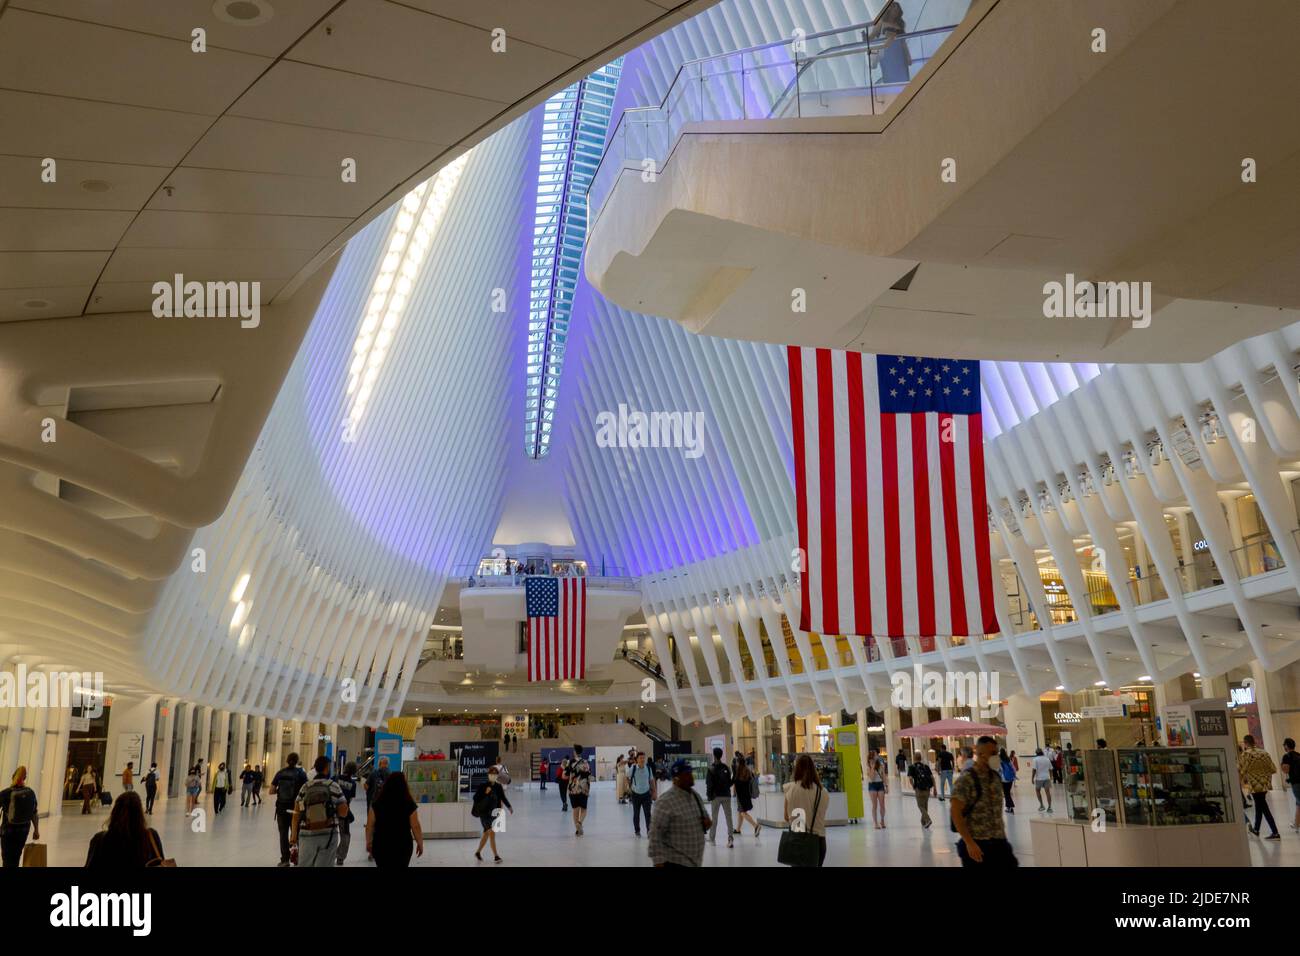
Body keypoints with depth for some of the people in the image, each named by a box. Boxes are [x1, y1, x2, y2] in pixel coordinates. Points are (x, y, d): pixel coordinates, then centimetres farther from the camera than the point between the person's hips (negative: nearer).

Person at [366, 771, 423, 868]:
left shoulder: (377, 804, -7)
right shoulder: (409, 805, -11)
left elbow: (370, 826, -3)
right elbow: (415, 827, -9)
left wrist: (368, 842, 11)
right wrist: (420, 844, 4)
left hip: (380, 845, 1)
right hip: (402, 846, -1)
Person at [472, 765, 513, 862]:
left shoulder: (498, 787, 3)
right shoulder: (482, 786, -10)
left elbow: (503, 798, 6)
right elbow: (475, 798, -10)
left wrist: (509, 806, -8)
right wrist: (485, 793, -23)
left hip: (493, 813, 6)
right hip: (484, 813, -6)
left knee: (486, 833, 17)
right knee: (492, 833, -14)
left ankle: (478, 852, 36)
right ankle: (495, 856, -11)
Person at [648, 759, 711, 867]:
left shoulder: (696, 795, 7)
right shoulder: (666, 801, -19)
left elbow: (704, 817, 21)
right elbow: (656, 833, -19)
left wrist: (707, 823, -3)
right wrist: (658, 861, -21)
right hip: (675, 861, -8)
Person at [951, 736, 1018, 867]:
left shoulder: (996, 777, 8)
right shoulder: (967, 780, -14)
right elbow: (956, 813, -17)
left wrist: (1001, 834, 18)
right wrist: (969, 843, -21)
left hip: (999, 842, 6)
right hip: (977, 844, -6)